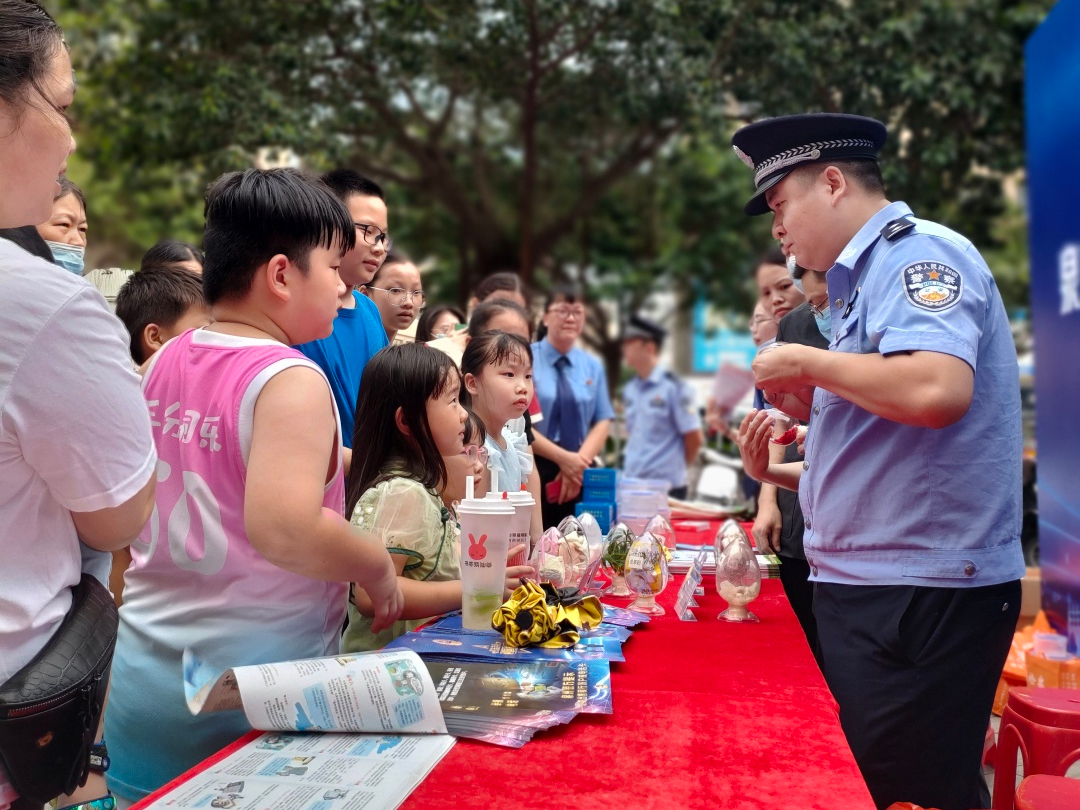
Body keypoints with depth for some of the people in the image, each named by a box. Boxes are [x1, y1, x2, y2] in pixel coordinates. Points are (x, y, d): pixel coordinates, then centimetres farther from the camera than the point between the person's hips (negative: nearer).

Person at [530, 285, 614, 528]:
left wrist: (579, 461, -11)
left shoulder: (593, 366, 9)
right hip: (531, 472, -3)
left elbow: (603, 421, 5)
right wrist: (563, 457, -16)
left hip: (579, 475, 4)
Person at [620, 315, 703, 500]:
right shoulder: (629, 390, 9)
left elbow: (695, 438, -8)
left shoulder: (674, 387, -11)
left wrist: (676, 467, 4)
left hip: (665, 487, -6)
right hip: (631, 485, 6)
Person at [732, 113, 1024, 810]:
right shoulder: (868, 277, 18)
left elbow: (936, 390, -30)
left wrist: (809, 363, -16)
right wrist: (778, 474, 14)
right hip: (866, 594, 10)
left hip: (922, 595, -10)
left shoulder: (920, 253, -10)